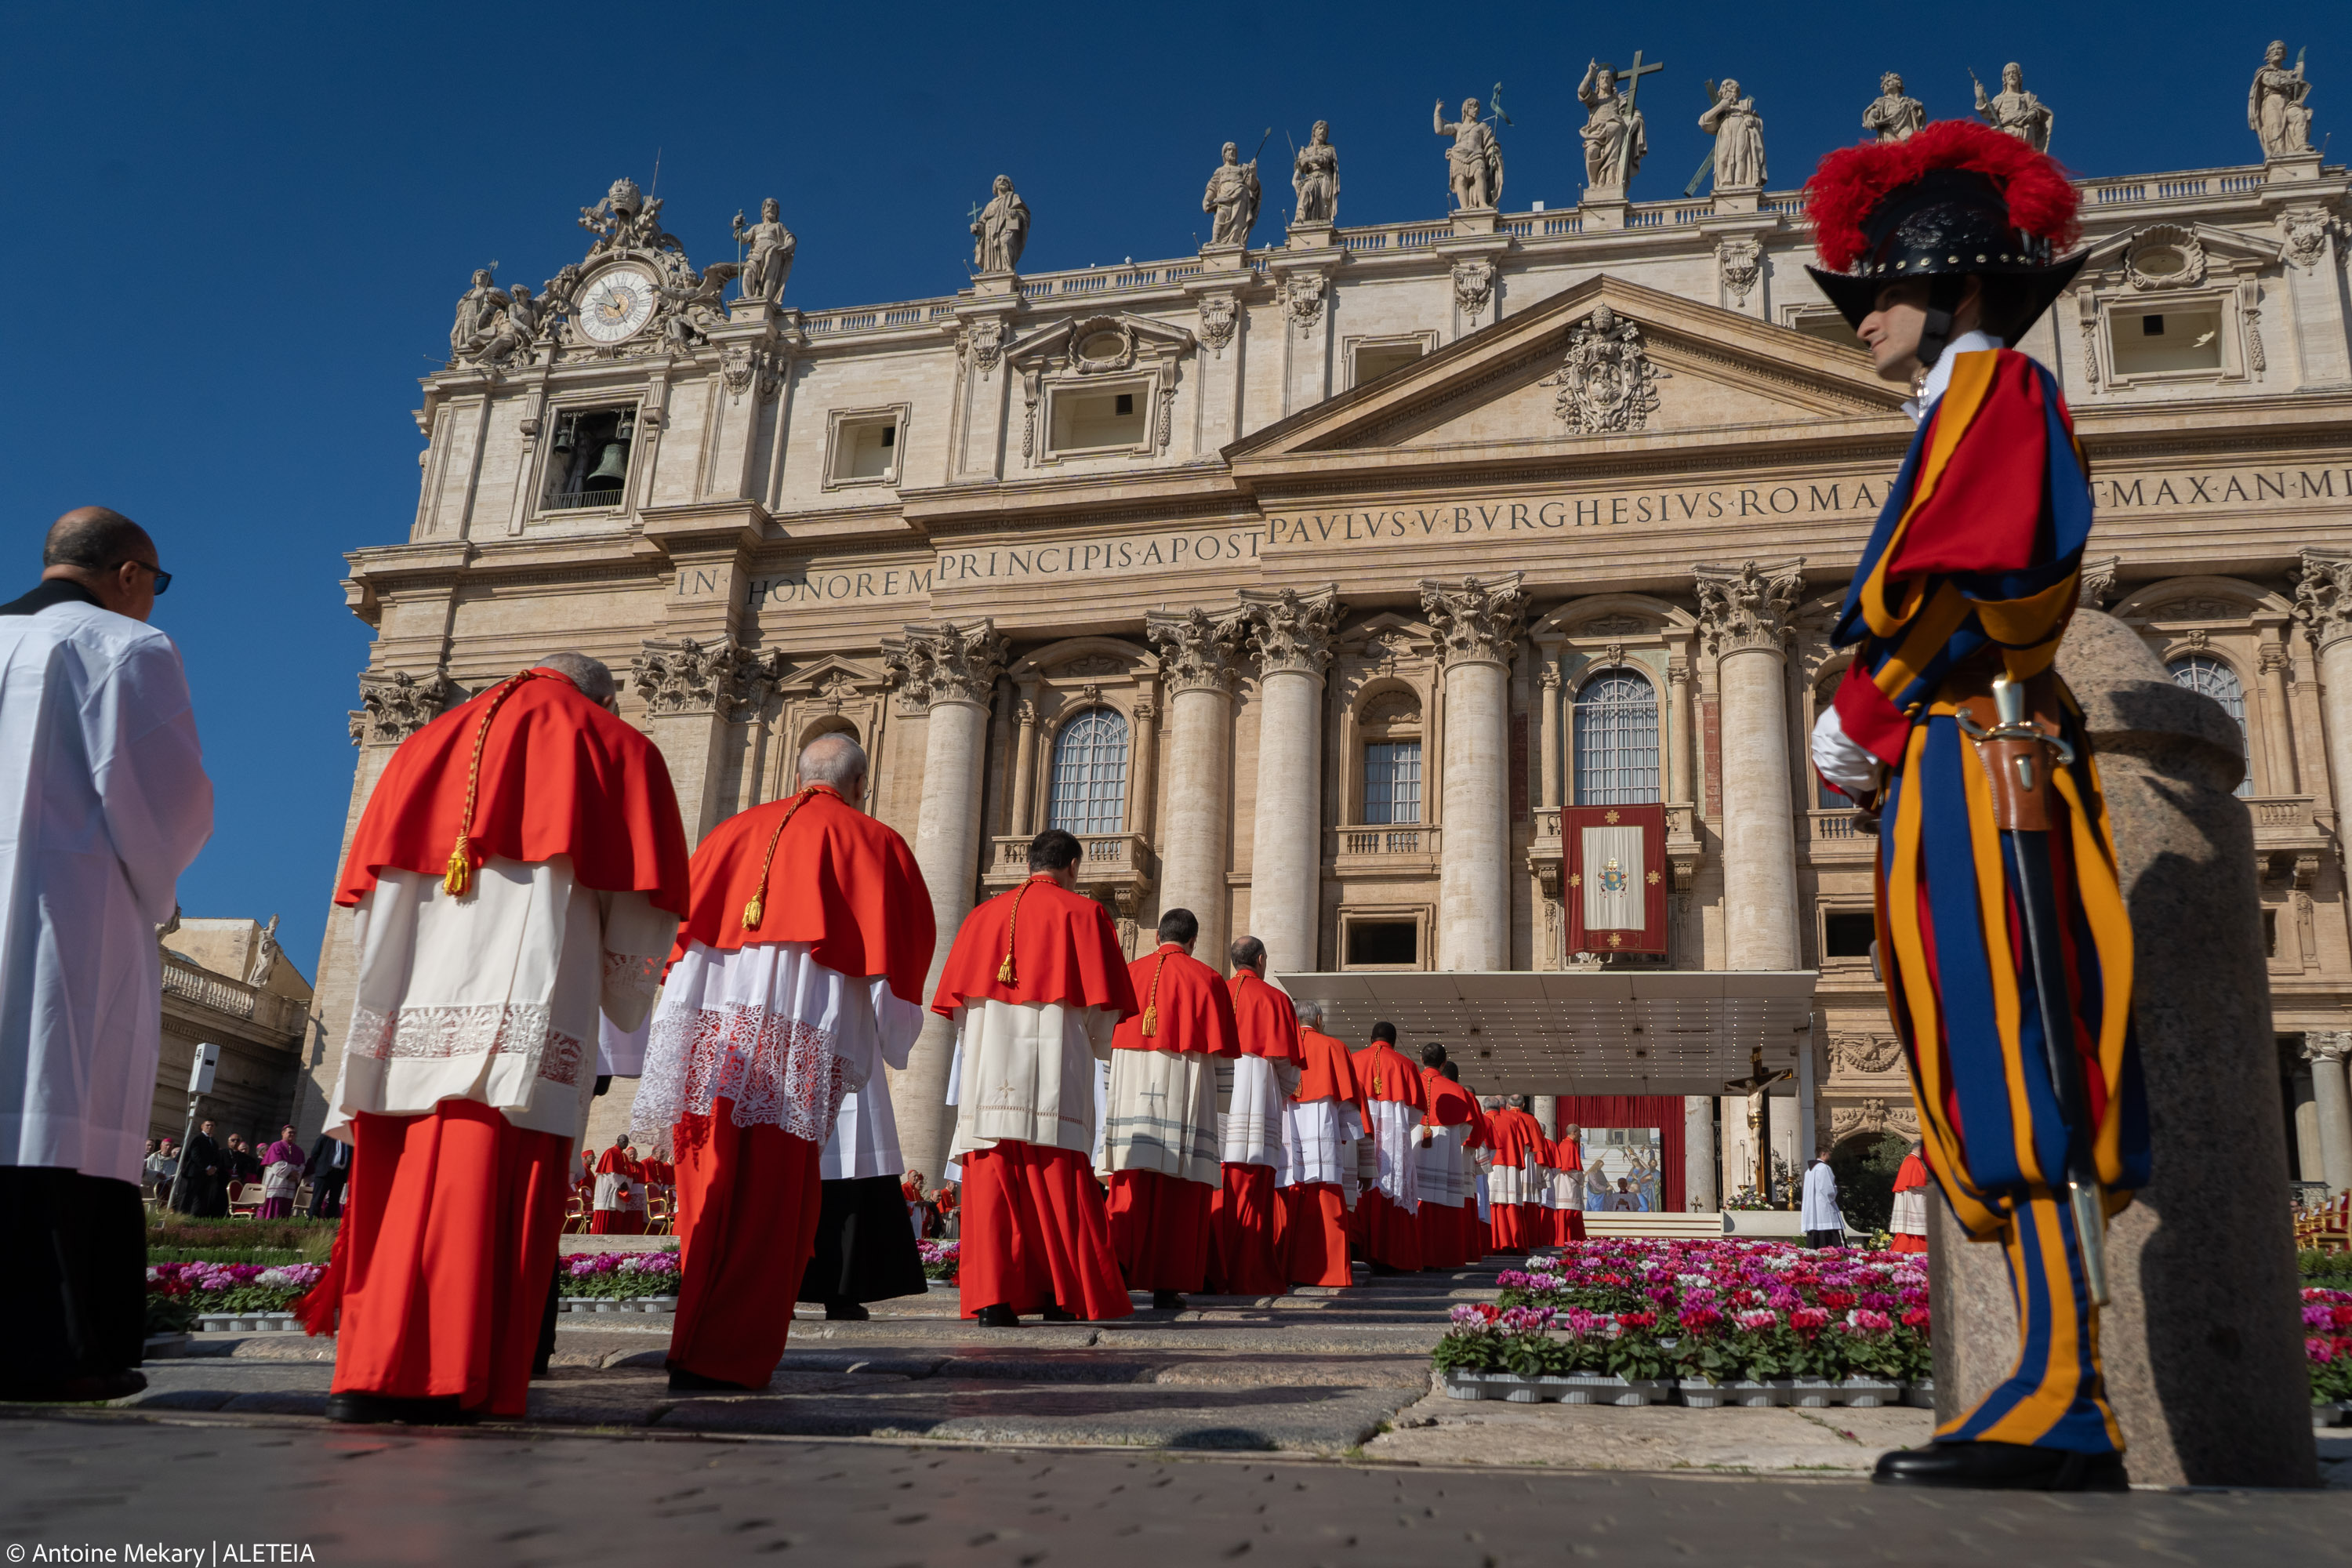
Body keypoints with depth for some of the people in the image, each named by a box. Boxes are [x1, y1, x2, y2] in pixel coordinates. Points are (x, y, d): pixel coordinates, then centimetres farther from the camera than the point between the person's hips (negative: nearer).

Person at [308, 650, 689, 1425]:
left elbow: (368, 893, 19)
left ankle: (368, 1373, 4)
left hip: (409, 1006, 4)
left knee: (397, 1186, 7)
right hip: (529, 1006, -4)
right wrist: (624, 1004, 20)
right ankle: (446, 1381, -11)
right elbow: (638, 905, 7)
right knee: (491, 1189, -6)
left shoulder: (428, 744, 25)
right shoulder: (615, 749, 14)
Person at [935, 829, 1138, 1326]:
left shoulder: (983, 916, 14)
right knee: (1056, 1179, 1)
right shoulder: (1084, 914, 4)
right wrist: (1094, 1047, 18)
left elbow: (955, 996, 13)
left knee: (992, 1176, 0)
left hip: (988, 1062, 3)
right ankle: (1062, 1294, 2)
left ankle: (993, 1297, -6)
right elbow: (1102, 1000, 0)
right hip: (1055, 1066, -3)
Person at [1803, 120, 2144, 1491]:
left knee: (2013, 1069, -13)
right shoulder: (1980, 411, 28)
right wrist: (1879, 742, 12)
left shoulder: (1995, 389, -1)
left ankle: (2064, 1402, -13)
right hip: (1962, 771, 9)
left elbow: (1940, 587, -14)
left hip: (1976, 762, -9)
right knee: (1999, 1075, 4)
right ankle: (2058, 1397, 6)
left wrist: (1850, 729, -4)